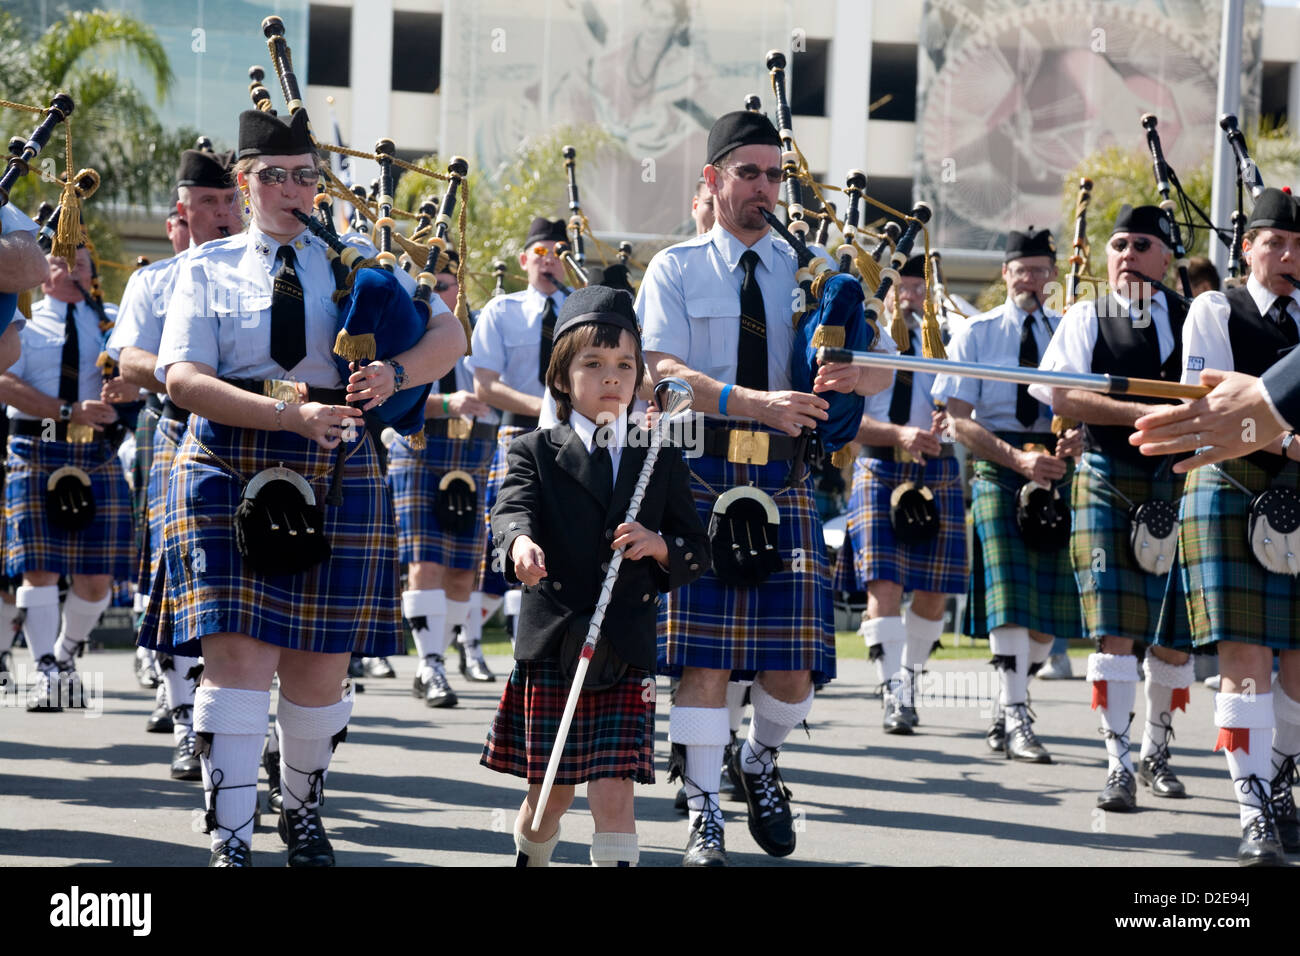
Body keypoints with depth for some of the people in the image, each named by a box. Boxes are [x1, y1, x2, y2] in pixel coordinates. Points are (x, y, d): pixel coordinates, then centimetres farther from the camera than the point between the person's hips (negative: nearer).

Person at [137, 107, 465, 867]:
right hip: (231, 476, -2)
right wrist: (291, 414, -21)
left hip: (337, 475, 2)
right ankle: (232, 841, -6)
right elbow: (183, 377, -8)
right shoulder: (209, 268, 6)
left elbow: (449, 335, 3)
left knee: (320, 661, 6)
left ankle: (304, 810, 30)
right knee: (237, 654, -11)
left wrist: (393, 375, -19)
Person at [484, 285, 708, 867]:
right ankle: (530, 856, 39)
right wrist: (521, 543, -39)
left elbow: (697, 553, 9)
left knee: (614, 796, -10)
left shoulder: (661, 460, 10)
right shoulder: (536, 452, 4)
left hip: (626, 653, 0)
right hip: (552, 648, 0)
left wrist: (660, 546, -13)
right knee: (551, 795, 10)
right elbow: (512, 509, -16)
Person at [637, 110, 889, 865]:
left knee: (795, 661, -1)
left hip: (784, 473, 2)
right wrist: (758, 403, -25)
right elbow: (665, 372, -10)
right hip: (702, 469, -2)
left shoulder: (806, 269, 12)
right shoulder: (675, 270, 5)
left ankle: (761, 764, 29)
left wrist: (855, 372, -20)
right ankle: (705, 815, 6)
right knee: (705, 654, -5)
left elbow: (882, 371, 6)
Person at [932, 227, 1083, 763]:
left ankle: (1007, 710, 18)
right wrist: (1018, 459, -16)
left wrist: (1074, 442, -14)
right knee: (1010, 596, -14)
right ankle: (1015, 719, -12)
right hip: (996, 469, -3)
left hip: (1056, 471, 3)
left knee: (1051, 602, 2)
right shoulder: (977, 334, 4)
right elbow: (958, 420, -3)